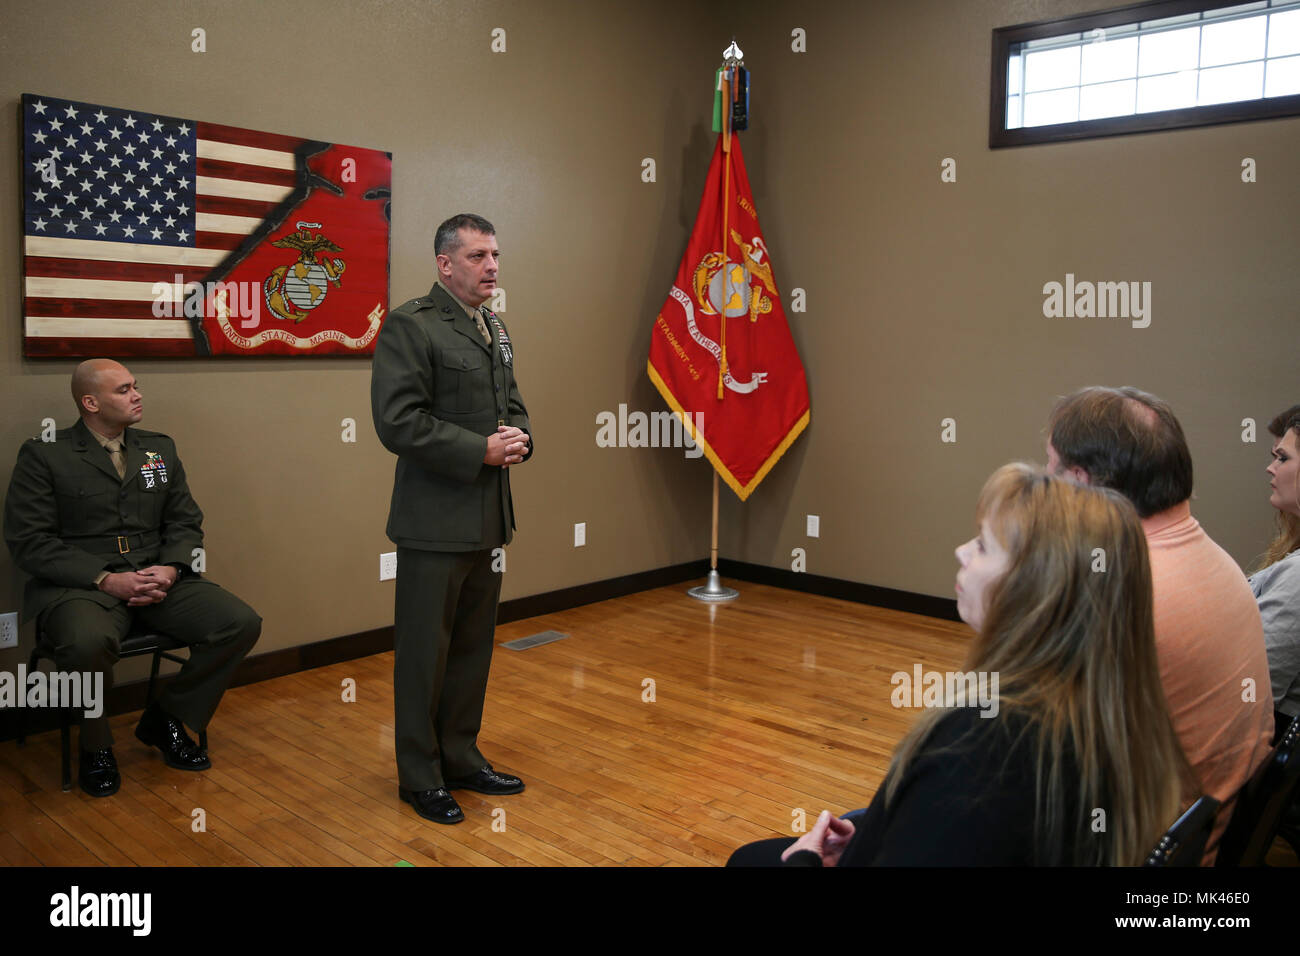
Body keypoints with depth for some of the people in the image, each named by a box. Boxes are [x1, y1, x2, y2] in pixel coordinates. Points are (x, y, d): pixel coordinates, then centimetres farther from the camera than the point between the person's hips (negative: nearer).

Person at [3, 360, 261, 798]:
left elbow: (186, 523, 14)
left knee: (242, 623, -18)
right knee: (87, 643, -38)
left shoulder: (160, 448, 16)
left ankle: (166, 719, 6)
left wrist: (170, 569, -8)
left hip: (158, 578, 5)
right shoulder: (43, 455, 1)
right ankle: (96, 745, -5)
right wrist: (106, 580, -17)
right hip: (80, 585, -4)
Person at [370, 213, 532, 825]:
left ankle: (461, 757, 32)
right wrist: (480, 449, -19)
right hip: (436, 521, -8)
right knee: (425, 652, 5)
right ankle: (420, 776, 20)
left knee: (474, 645, 17)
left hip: (489, 518, 8)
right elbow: (398, 423, -20)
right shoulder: (409, 326, -12)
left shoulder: (495, 329, 14)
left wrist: (519, 438, -1)